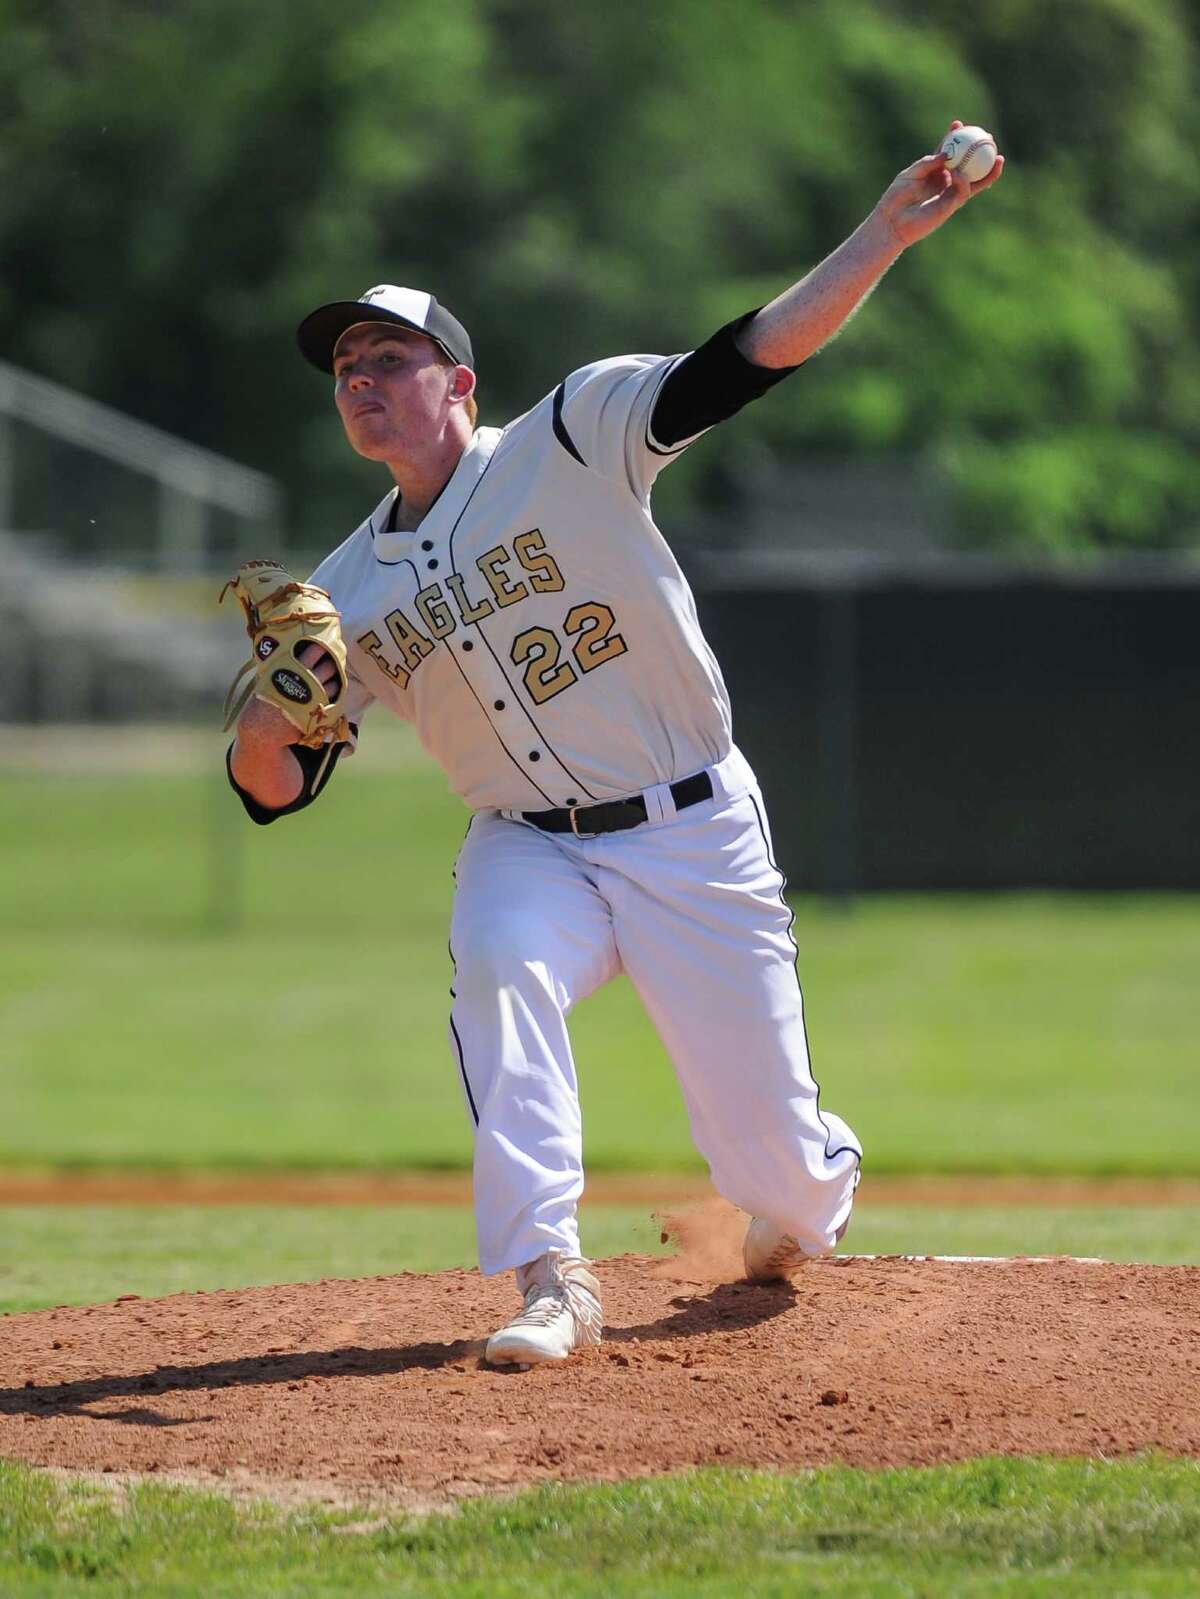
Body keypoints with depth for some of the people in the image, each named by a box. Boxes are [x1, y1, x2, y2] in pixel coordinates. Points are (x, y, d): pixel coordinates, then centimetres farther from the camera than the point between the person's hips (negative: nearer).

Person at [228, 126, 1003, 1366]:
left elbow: (749, 358, -20)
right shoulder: (347, 596, 2)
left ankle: (808, 1205, 39)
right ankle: (551, 1280, -32)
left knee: (772, 1155, 0)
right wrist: (261, 730, -24)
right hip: (530, 847, 2)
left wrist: (885, 236, -33)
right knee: (499, 966, -33)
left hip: (694, 834, -2)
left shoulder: (574, 439, -10)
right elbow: (276, 792, 0)